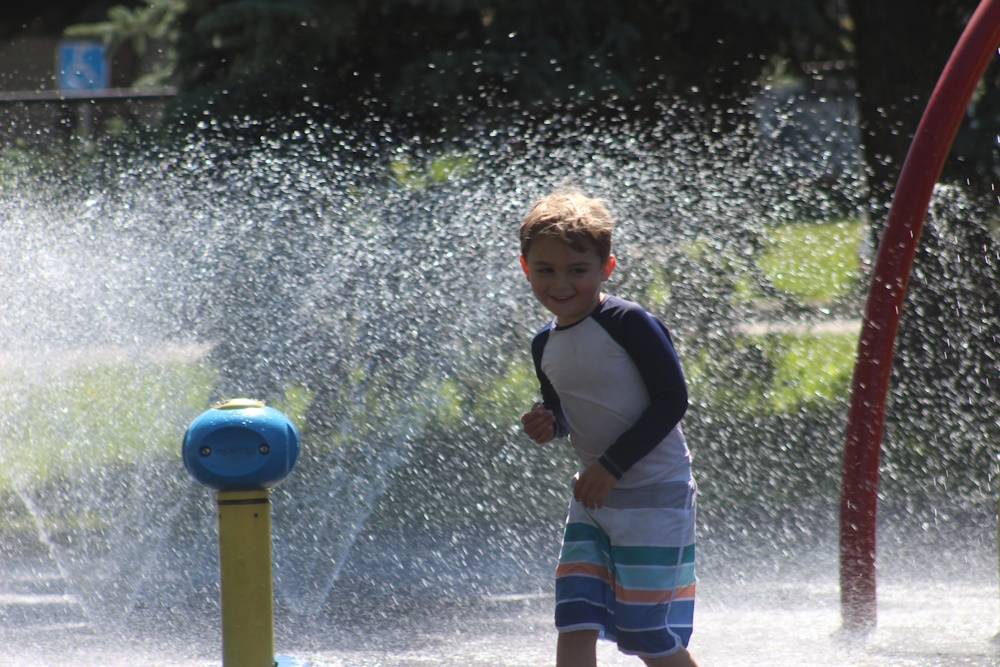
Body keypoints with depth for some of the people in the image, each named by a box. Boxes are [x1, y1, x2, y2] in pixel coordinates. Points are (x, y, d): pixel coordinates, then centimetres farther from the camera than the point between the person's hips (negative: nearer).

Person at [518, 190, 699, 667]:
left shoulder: (628, 323, -16)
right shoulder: (545, 346, 7)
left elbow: (672, 400, -16)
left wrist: (613, 465, -18)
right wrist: (547, 424, -3)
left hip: (654, 495, -7)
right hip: (593, 498, 7)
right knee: (574, 625, -4)